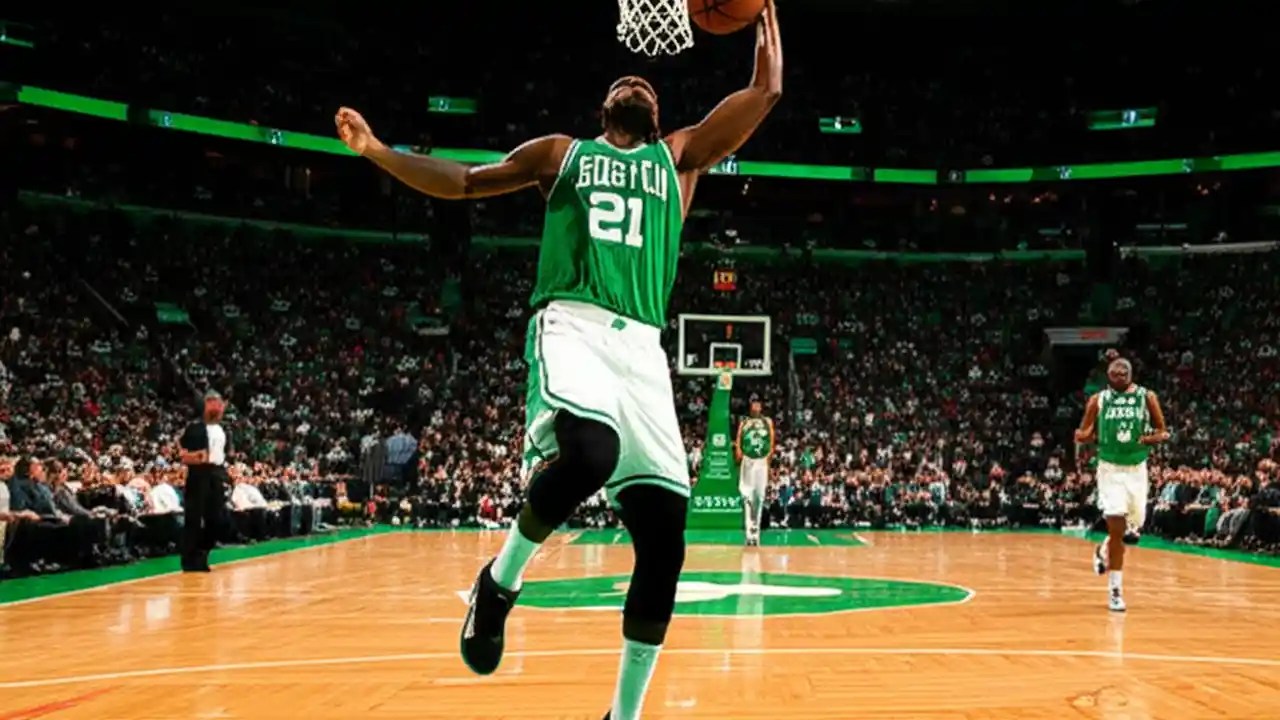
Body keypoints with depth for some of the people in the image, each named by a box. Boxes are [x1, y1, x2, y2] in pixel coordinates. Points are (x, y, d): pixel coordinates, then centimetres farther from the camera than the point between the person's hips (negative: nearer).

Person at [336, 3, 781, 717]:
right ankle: (500, 580, -6)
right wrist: (376, 150, 12)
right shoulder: (562, 152, 22)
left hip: (642, 345, 3)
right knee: (589, 451, -37)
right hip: (572, 325, -3)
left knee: (665, 538, -6)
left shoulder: (679, 155, 24)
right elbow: (463, 181, 21)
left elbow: (765, 93, 18)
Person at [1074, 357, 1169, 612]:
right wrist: (1085, 435, -19)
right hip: (1110, 469, -2)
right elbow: (1083, 434, 5)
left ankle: (1104, 551, 43)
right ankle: (1115, 590, -2)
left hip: (1137, 469, 2)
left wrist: (1154, 438, -18)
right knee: (1117, 529, -10)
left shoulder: (1147, 397, -1)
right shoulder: (1098, 399, -2)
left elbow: (1162, 432, 5)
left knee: (1135, 523, 12)